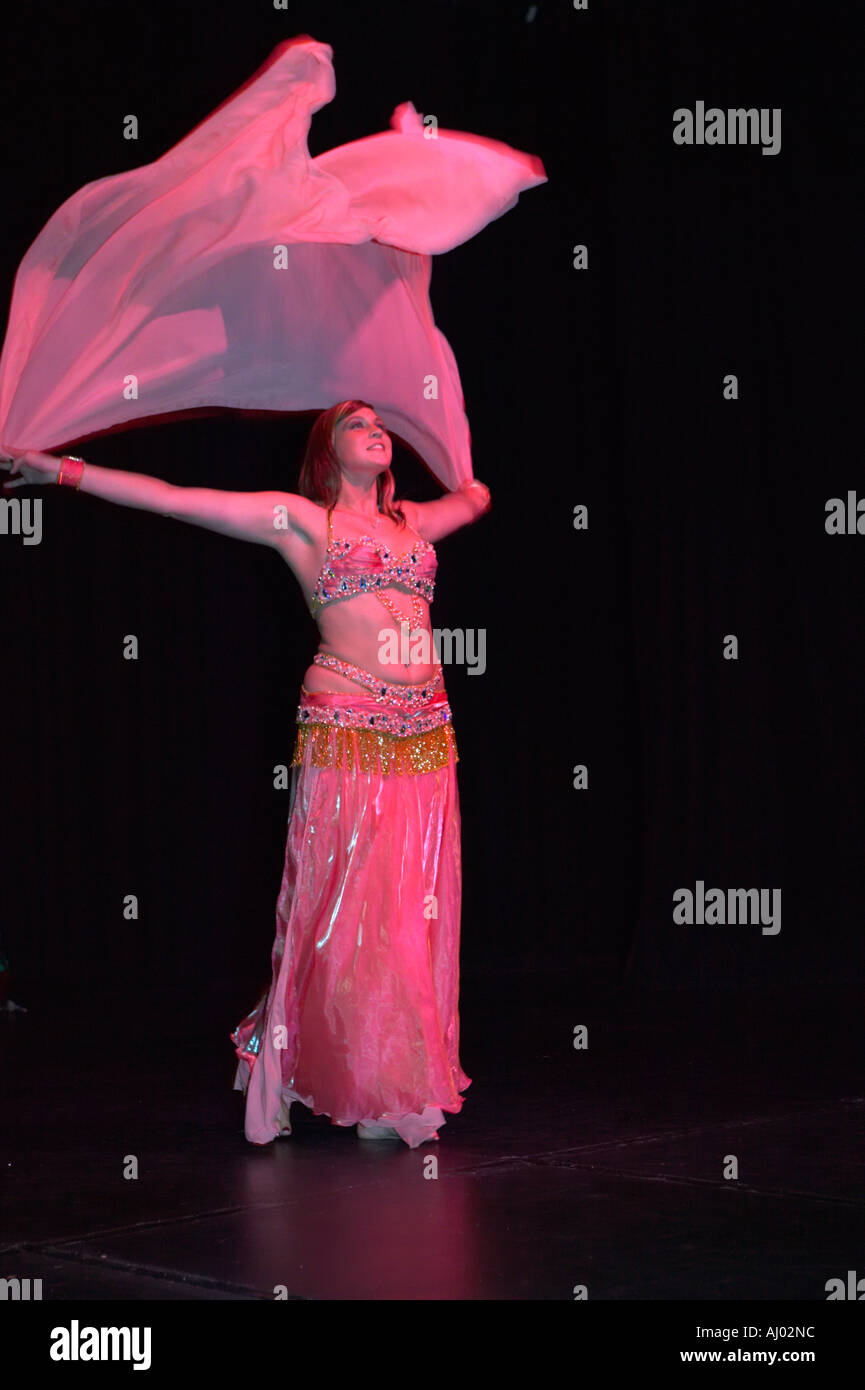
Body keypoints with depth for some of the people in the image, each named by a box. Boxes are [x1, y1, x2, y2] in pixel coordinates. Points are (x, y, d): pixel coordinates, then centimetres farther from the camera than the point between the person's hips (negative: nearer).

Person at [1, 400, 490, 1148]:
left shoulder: (413, 521, 19)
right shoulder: (301, 520, 4)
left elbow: (476, 495, 42)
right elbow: (174, 499, 1)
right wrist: (66, 471, -2)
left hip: (425, 738, 5)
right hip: (345, 734, -5)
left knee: (415, 909, 3)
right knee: (346, 909, -6)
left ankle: (406, 1080, 10)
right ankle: (356, 1083, 4)